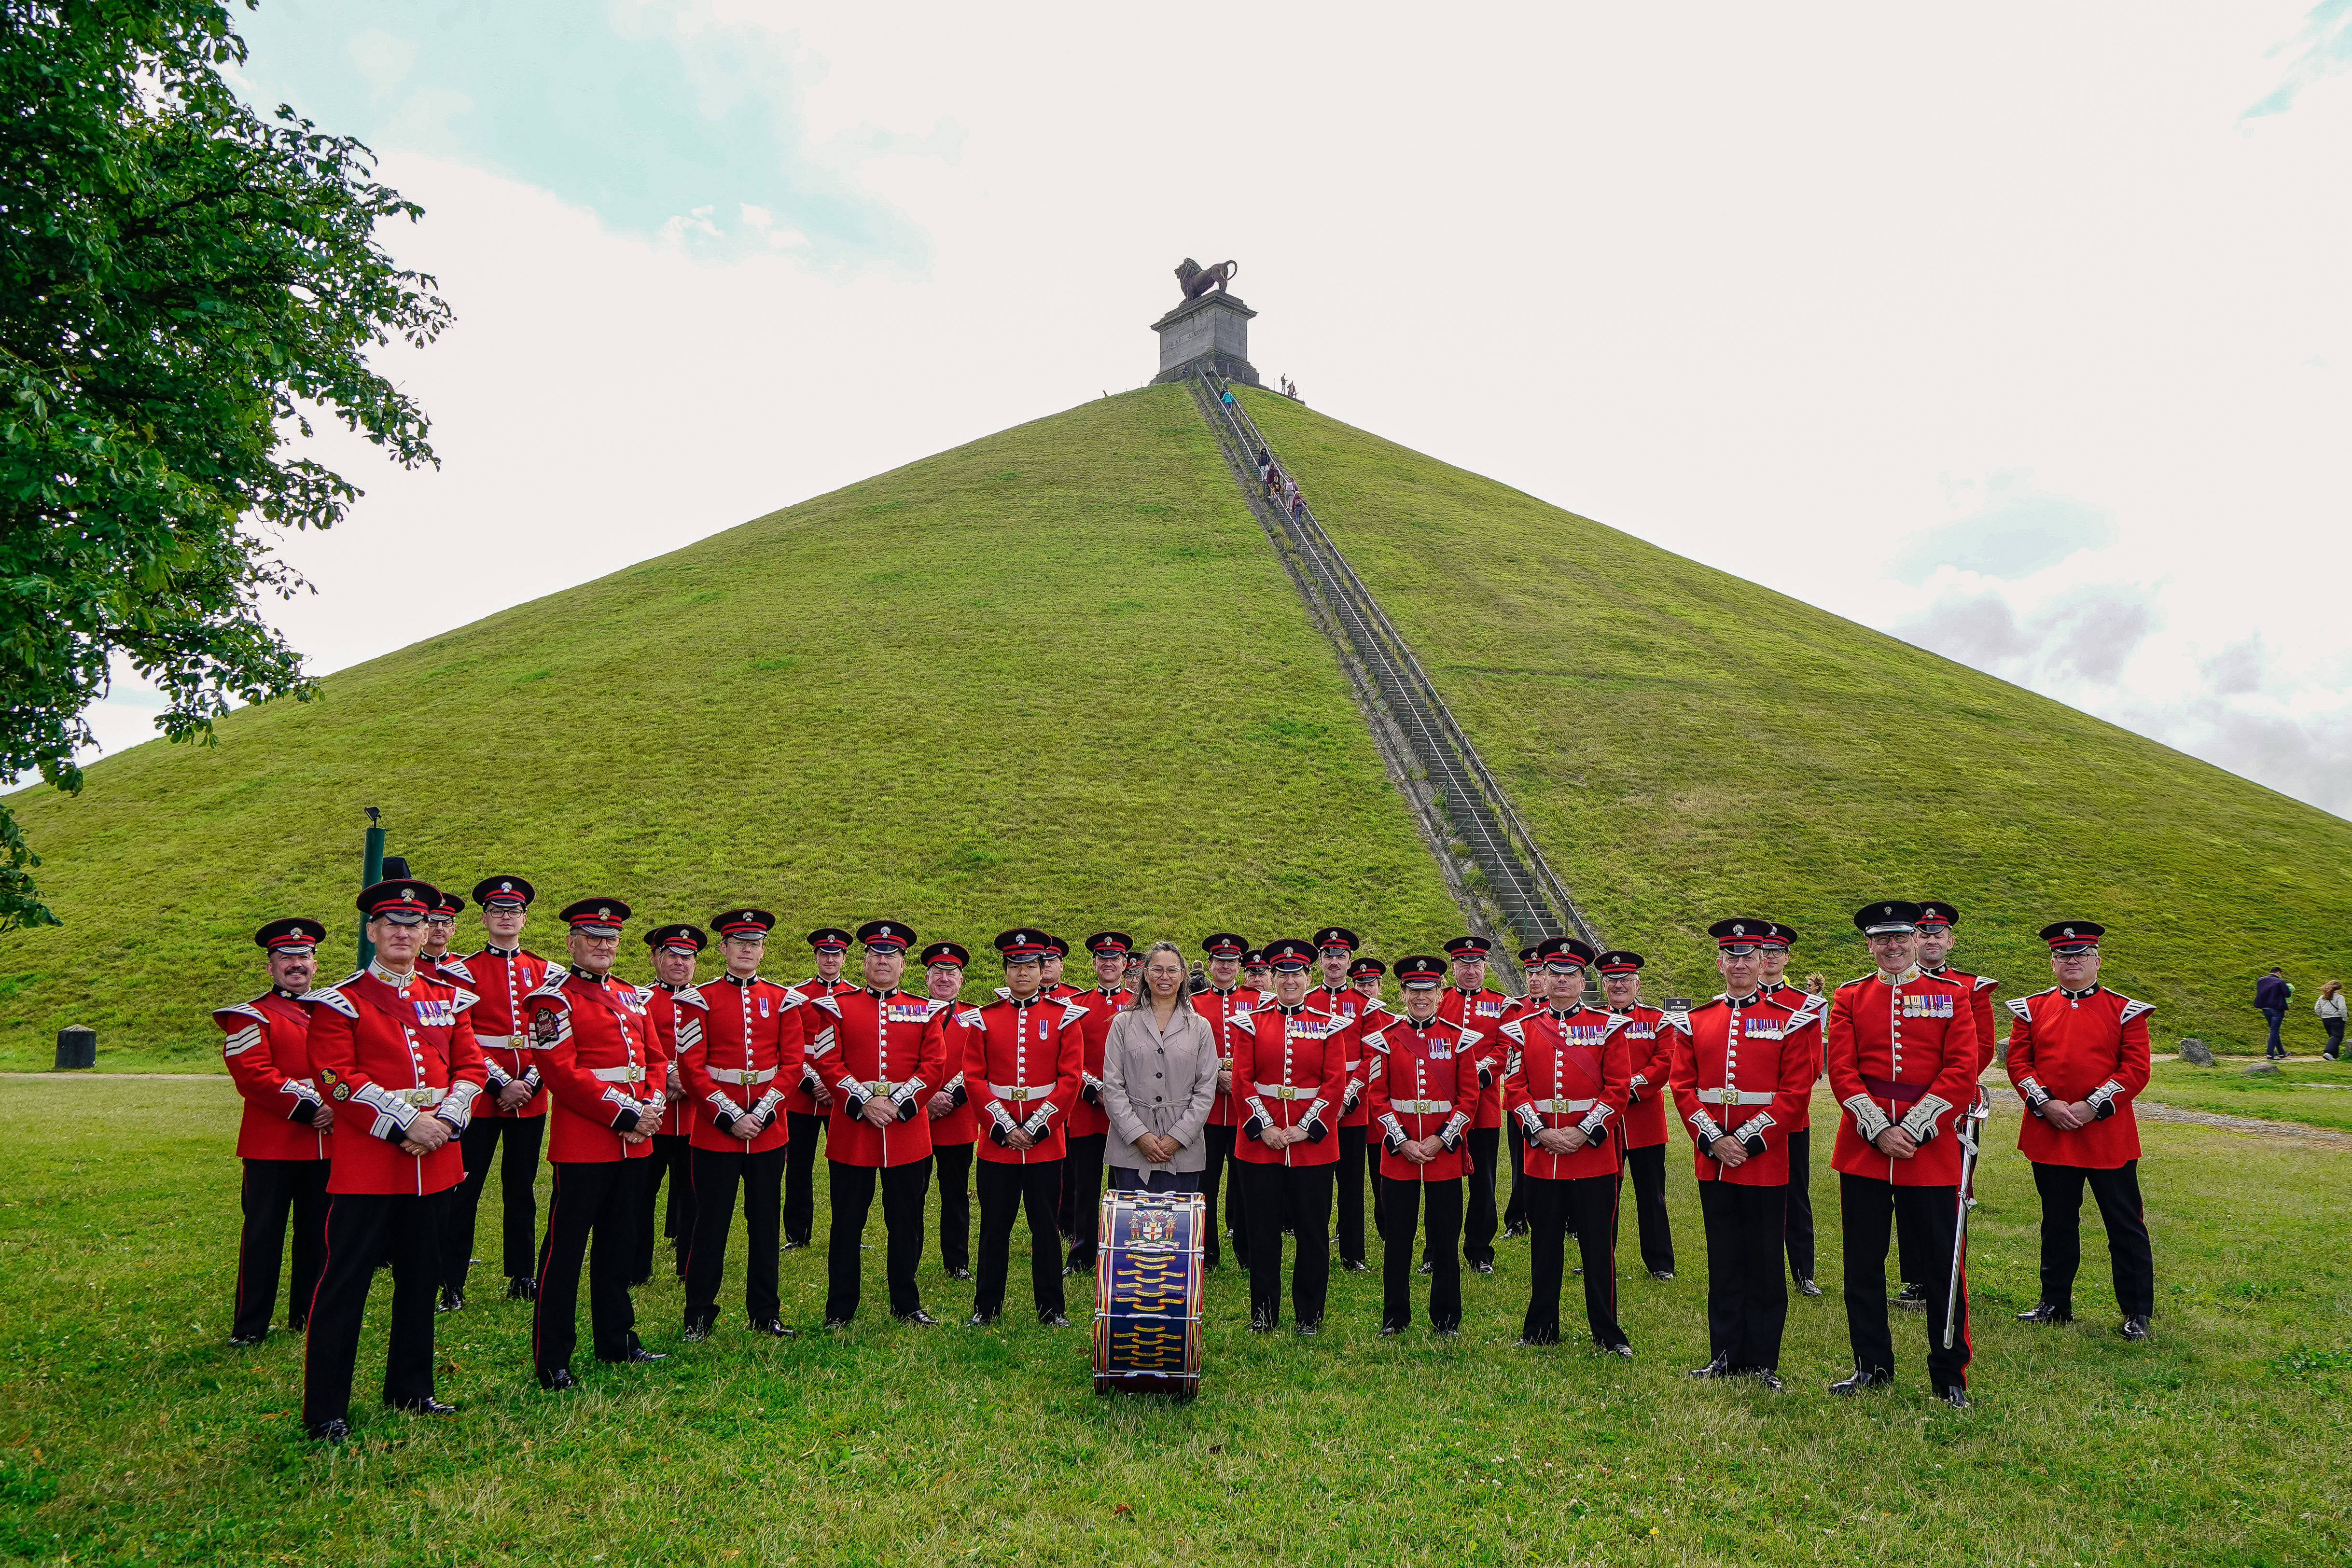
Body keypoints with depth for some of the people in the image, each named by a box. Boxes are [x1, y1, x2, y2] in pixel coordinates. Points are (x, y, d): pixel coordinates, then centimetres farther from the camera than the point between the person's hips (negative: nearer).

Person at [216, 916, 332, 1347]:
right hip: (271, 1146, -5)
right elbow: (254, 1076, -14)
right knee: (264, 1234, -1)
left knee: (318, 1232, 11)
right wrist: (310, 1108, -19)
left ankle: (310, 1314, 22)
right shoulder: (251, 1017, -2)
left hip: (326, 1144, 5)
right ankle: (250, 1326, 7)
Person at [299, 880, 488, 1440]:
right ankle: (325, 1410, 7)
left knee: (421, 1277, 14)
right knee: (345, 1283, -1)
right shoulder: (340, 1001, -3)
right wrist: (406, 1124, -18)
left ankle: (411, 1390, 26)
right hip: (367, 1162, -5)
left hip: (435, 1160, 5)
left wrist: (445, 1122, -9)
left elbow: (471, 1066, 8)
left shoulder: (448, 999, 11)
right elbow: (338, 1079, -12)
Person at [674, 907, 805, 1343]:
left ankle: (765, 1314, 20)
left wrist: (760, 1114, -10)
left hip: (770, 1132, 3)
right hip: (714, 1131, -2)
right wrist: (730, 1117, -13)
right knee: (711, 1223, 3)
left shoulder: (783, 1000, 6)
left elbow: (792, 1064, 2)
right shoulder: (700, 1000, -1)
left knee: (766, 1222, 9)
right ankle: (700, 1316, 15)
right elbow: (691, 1067, -5)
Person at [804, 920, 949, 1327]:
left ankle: (907, 1305, 21)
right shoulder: (837, 1007, 4)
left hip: (908, 1131, 1)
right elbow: (828, 1063, -4)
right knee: (848, 1224, 5)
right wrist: (863, 1103, -14)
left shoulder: (925, 1011, 7)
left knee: (906, 1223, 8)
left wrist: (897, 1104, -12)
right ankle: (840, 1310, 16)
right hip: (851, 1130, -1)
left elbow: (935, 1066, -1)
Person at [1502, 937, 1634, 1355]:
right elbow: (1514, 1089, 3)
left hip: (1594, 1156, -2)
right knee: (1544, 1247, 11)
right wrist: (1542, 1133, -10)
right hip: (1541, 1157, 2)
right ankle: (1541, 1331, 22)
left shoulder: (1609, 1027, 1)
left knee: (1599, 1247, 4)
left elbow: (1618, 1089, -4)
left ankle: (1608, 1334, 16)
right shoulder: (1522, 1029, 6)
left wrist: (1583, 1133, -13)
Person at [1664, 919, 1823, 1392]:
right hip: (1711, 1160, 3)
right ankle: (1725, 1356, 20)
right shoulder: (1694, 1021, 7)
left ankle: (1763, 1361, 15)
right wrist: (1712, 1139, -9)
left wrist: (1750, 1140, -14)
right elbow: (1683, 1087, 4)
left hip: (1765, 1161, -3)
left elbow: (1795, 1091, -8)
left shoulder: (1791, 1019, -1)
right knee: (1723, 1262, 11)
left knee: (1764, 1262, 5)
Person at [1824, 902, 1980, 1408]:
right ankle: (1873, 1367, 22)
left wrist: (1912, 1129, -12)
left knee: (1943, 1264, 4)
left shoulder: (1952, 996, 3)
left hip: (1932, 1149, -1)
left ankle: (1949, 1377, 17)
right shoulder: (1849, 998, 7)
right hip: (1862, 1147, 2)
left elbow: (1962, 1072, -5)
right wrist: (1879, 1130, -13)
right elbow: (1842, 1071, -1)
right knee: (1863, 1265, 8)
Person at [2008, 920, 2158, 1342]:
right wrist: (2045, 1104, -13)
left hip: (2108, 1136, -2)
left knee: (2125, 1226, 4)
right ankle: (2055, 1304, 24)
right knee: (2057, 1224, 13)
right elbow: (2018, 1061, 1)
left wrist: (2092, 1107, -15)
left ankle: (2137, 1313, 16)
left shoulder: (2125, 1011, 0)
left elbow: (2136, 1070, -7)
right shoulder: (2032, 1009, 6)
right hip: (2048, 1134, 2)